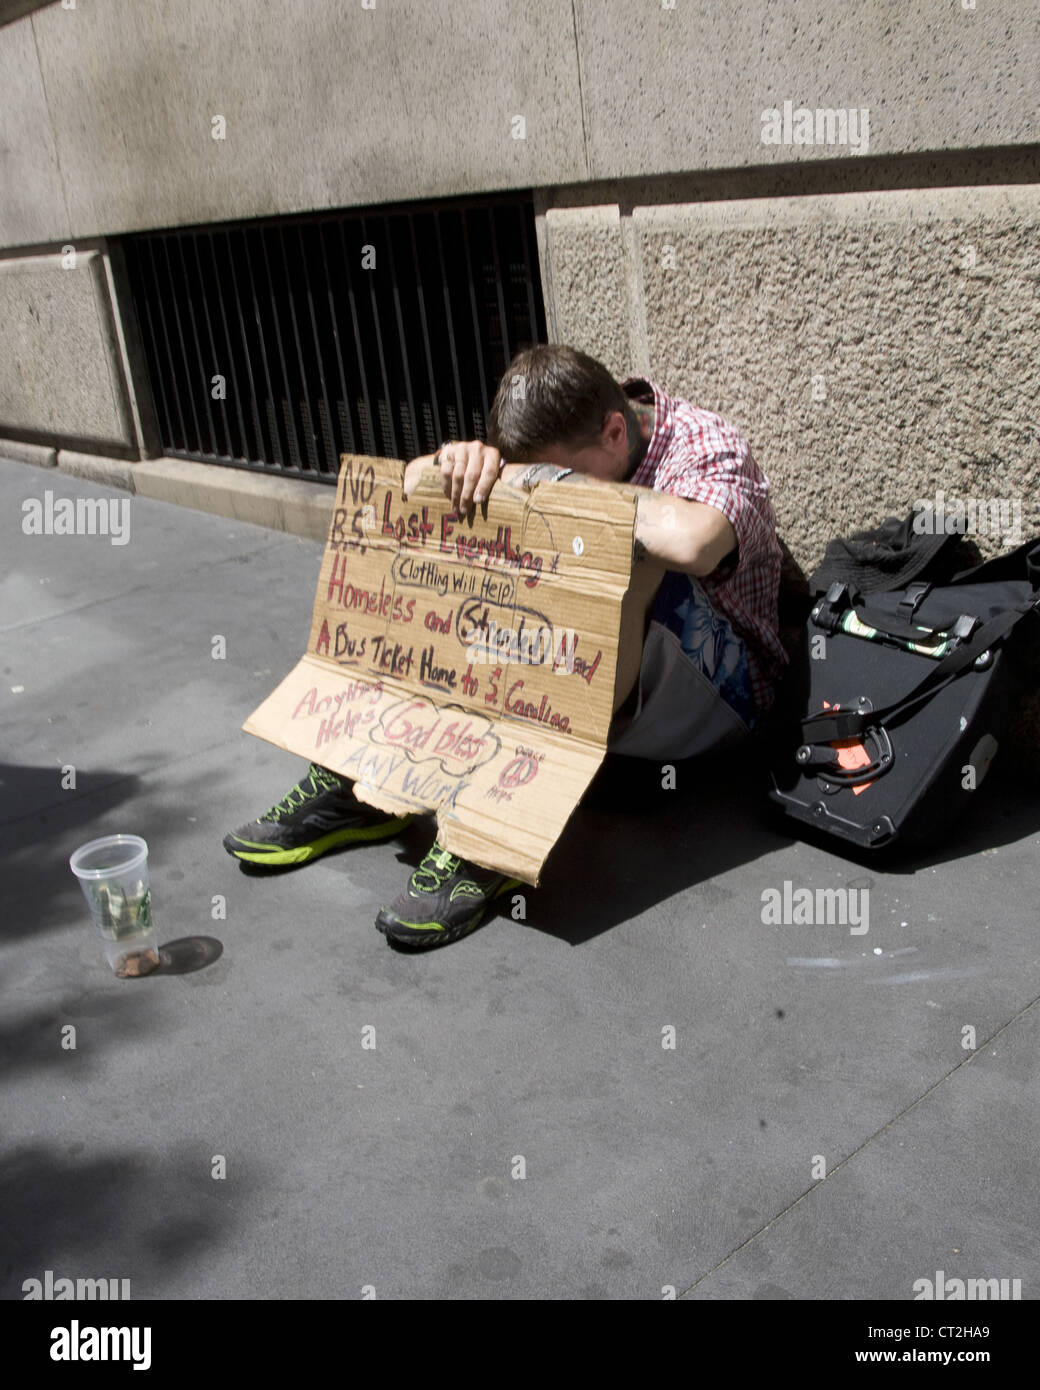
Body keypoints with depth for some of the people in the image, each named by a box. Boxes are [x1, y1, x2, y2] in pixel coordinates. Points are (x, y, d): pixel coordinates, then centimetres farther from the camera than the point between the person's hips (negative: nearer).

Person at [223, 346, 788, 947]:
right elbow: (413, 482, 1)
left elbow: (691, 542, -43)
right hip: (580, 678, 6)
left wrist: (556, 483, -31)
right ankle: (354, 777, -10)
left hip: (714, 691, -6)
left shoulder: (710, 449, -17)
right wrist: (455, 461, -24)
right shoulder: (565, 443, 1)